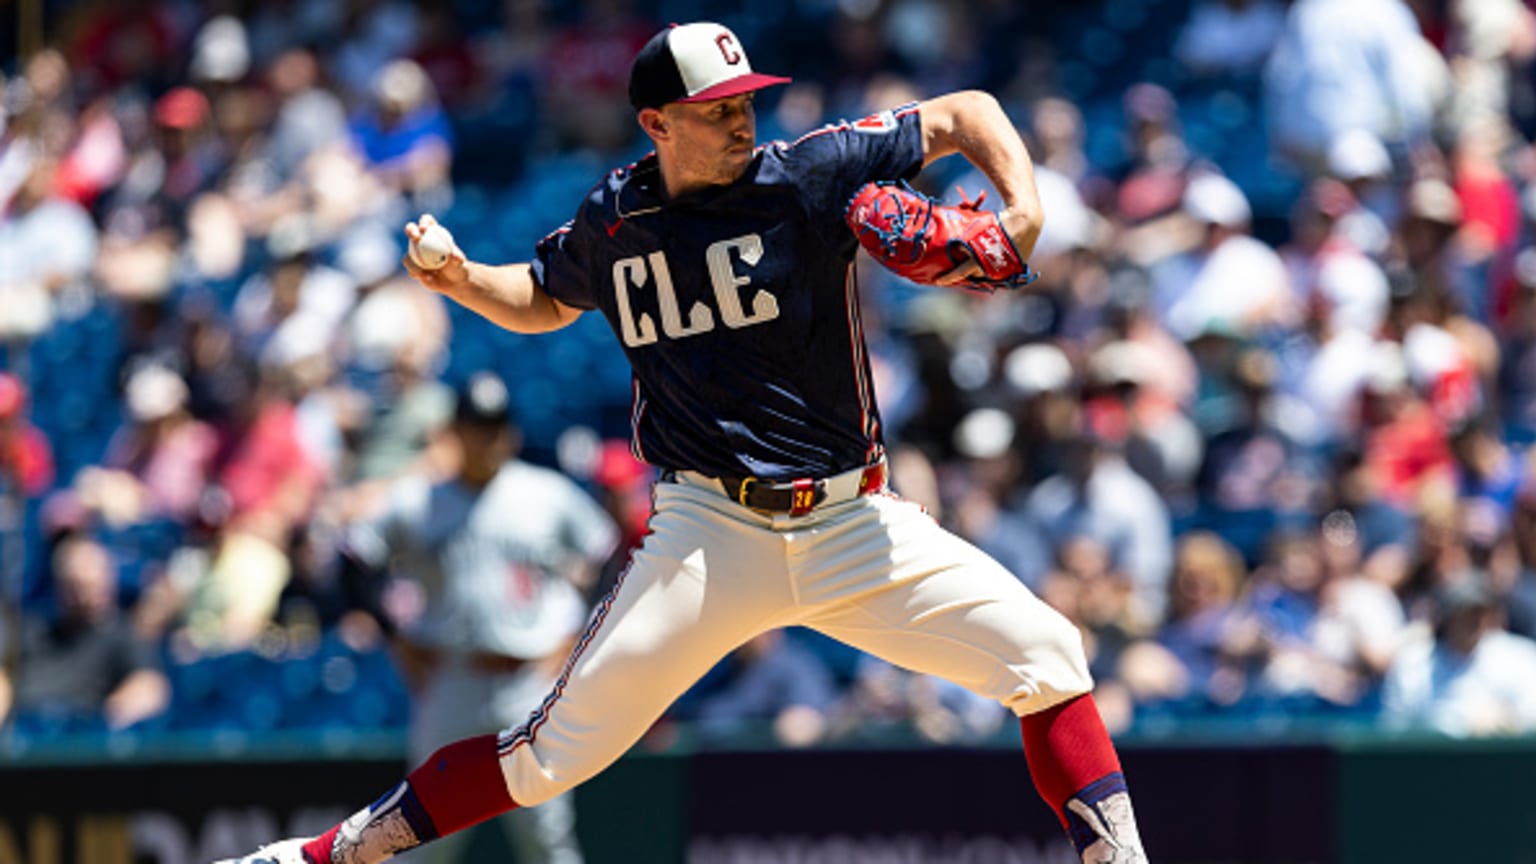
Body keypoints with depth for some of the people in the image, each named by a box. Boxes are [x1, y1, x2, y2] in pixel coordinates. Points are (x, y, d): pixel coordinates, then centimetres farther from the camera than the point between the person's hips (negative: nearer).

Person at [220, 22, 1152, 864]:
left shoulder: (811, 174, -4)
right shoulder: (611, 222, 3)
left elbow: (966, 114, 3)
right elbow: (543, 302, 25)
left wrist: (1024, 210, -14)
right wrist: (462, 280, 5)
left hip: (855, 522, 1)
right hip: (711, 532, 0)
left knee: (1045, 656, -14)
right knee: (555, 753, -6)